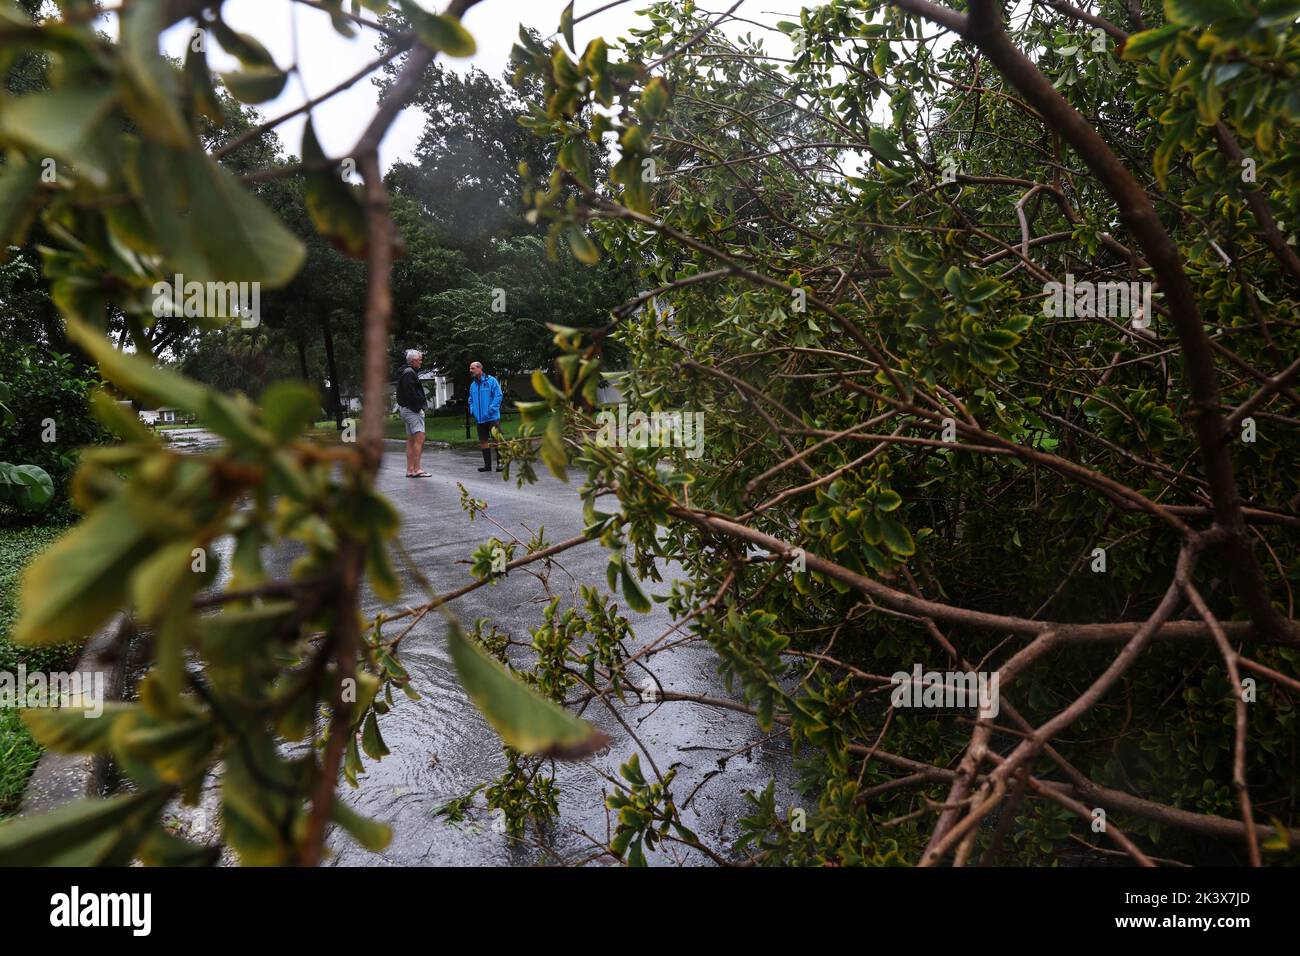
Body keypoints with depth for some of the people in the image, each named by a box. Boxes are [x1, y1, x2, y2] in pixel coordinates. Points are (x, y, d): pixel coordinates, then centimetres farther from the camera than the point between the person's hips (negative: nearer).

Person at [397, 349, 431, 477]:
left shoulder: (408, 372, 20)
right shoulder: (409, 373, -13)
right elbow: (410, 394, -21)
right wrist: (419, 407, -18)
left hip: (405, 409, 11)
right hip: (412, 409, -11)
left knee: (411, 440, 11)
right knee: (419, 438, -14)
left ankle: (410, 469, 12)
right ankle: (417, 469, -19)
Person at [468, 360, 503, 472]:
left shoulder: (491, 381, -5)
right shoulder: (473, 385, 13)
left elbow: (498, 396, -10)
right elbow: (471, 400, 23)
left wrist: (491, 410, -17)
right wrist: (472, 410, 5)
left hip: (492, 417, -6)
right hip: (480, 418, 6)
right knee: (483, 441, 8)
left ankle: (500, 462, 1)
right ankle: (487, 464, 15)